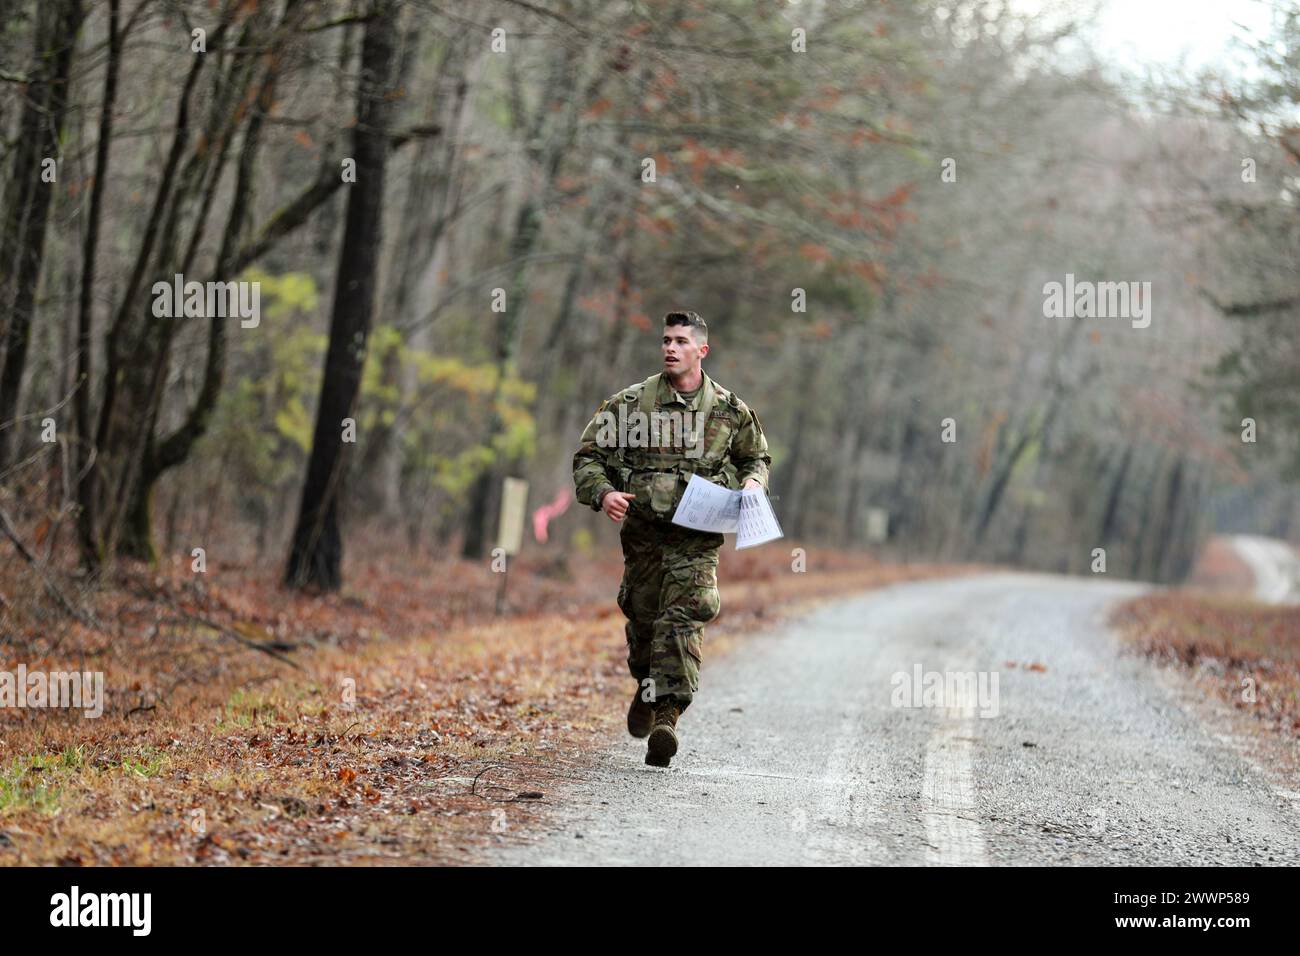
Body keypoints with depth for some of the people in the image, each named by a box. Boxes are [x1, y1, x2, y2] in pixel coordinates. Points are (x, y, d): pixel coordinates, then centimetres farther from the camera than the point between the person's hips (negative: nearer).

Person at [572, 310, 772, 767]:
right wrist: (603, 492, -15)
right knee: (643, 619, 14)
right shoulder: (630, 403, 0)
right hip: (643, 531, 1)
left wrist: (752, 481, -1)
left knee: (683, 618, -17)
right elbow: (588, 456, 4)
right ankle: (646, 685, 44)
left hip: (697, 538, -1)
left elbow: (757, 456, 22)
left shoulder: (730, 410, 4)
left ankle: (666, 716, -24)